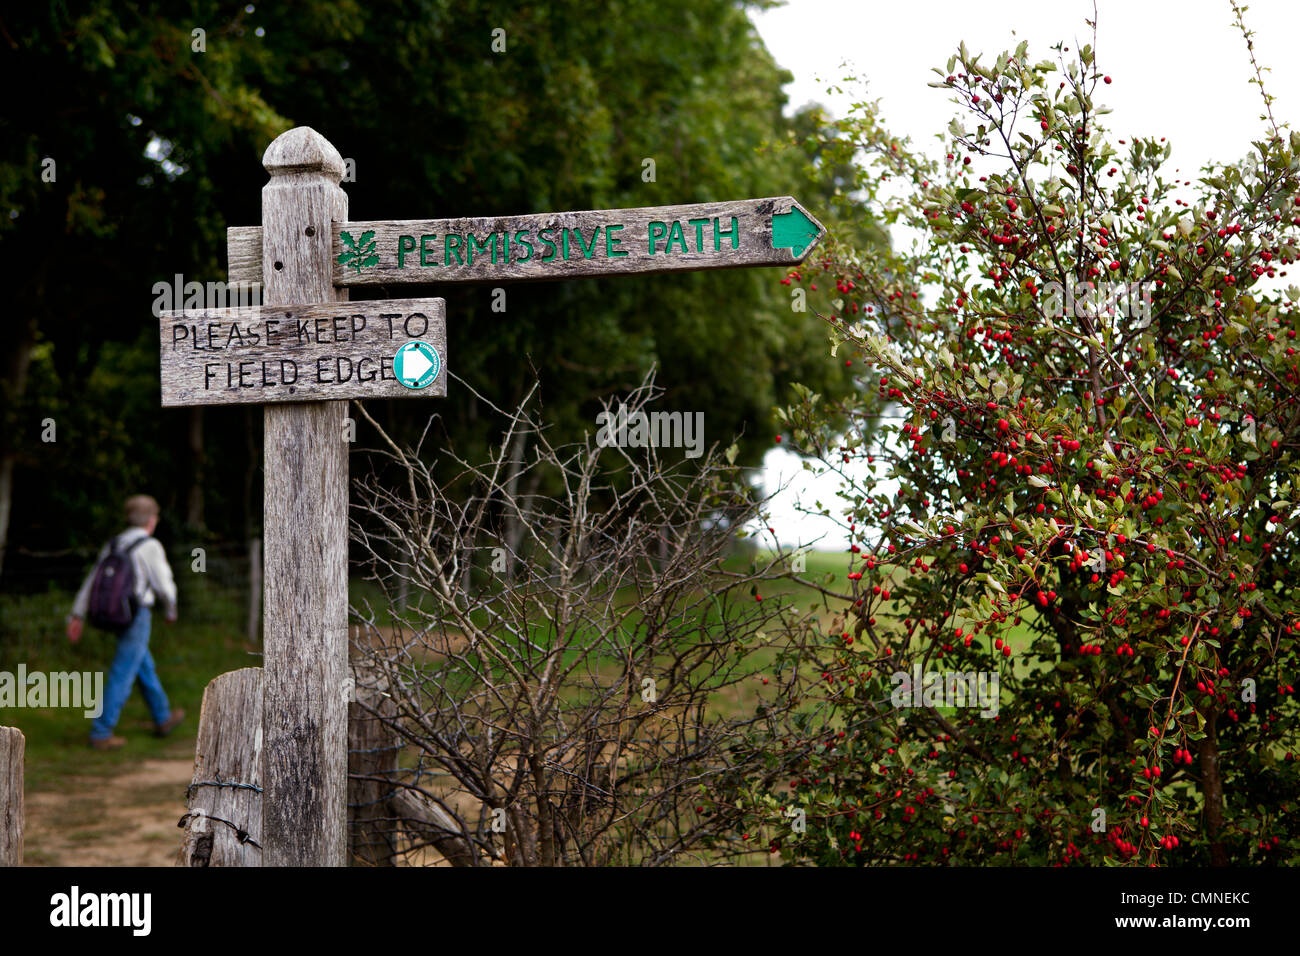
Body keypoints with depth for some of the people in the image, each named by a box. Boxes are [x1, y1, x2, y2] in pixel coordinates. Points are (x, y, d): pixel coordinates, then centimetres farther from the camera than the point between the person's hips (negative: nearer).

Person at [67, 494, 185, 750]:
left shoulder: (113, 545, 10)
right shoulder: (150, 547, -12)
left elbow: (91, 581, 7)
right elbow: (164, 585, -11)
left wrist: (77, 617, 6)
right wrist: (171, 611, 9)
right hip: (137, 618, -8)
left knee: (146, 668, 21)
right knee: (122, 676, -4)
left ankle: (163, 719, 34)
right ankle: (101, 734, -3)